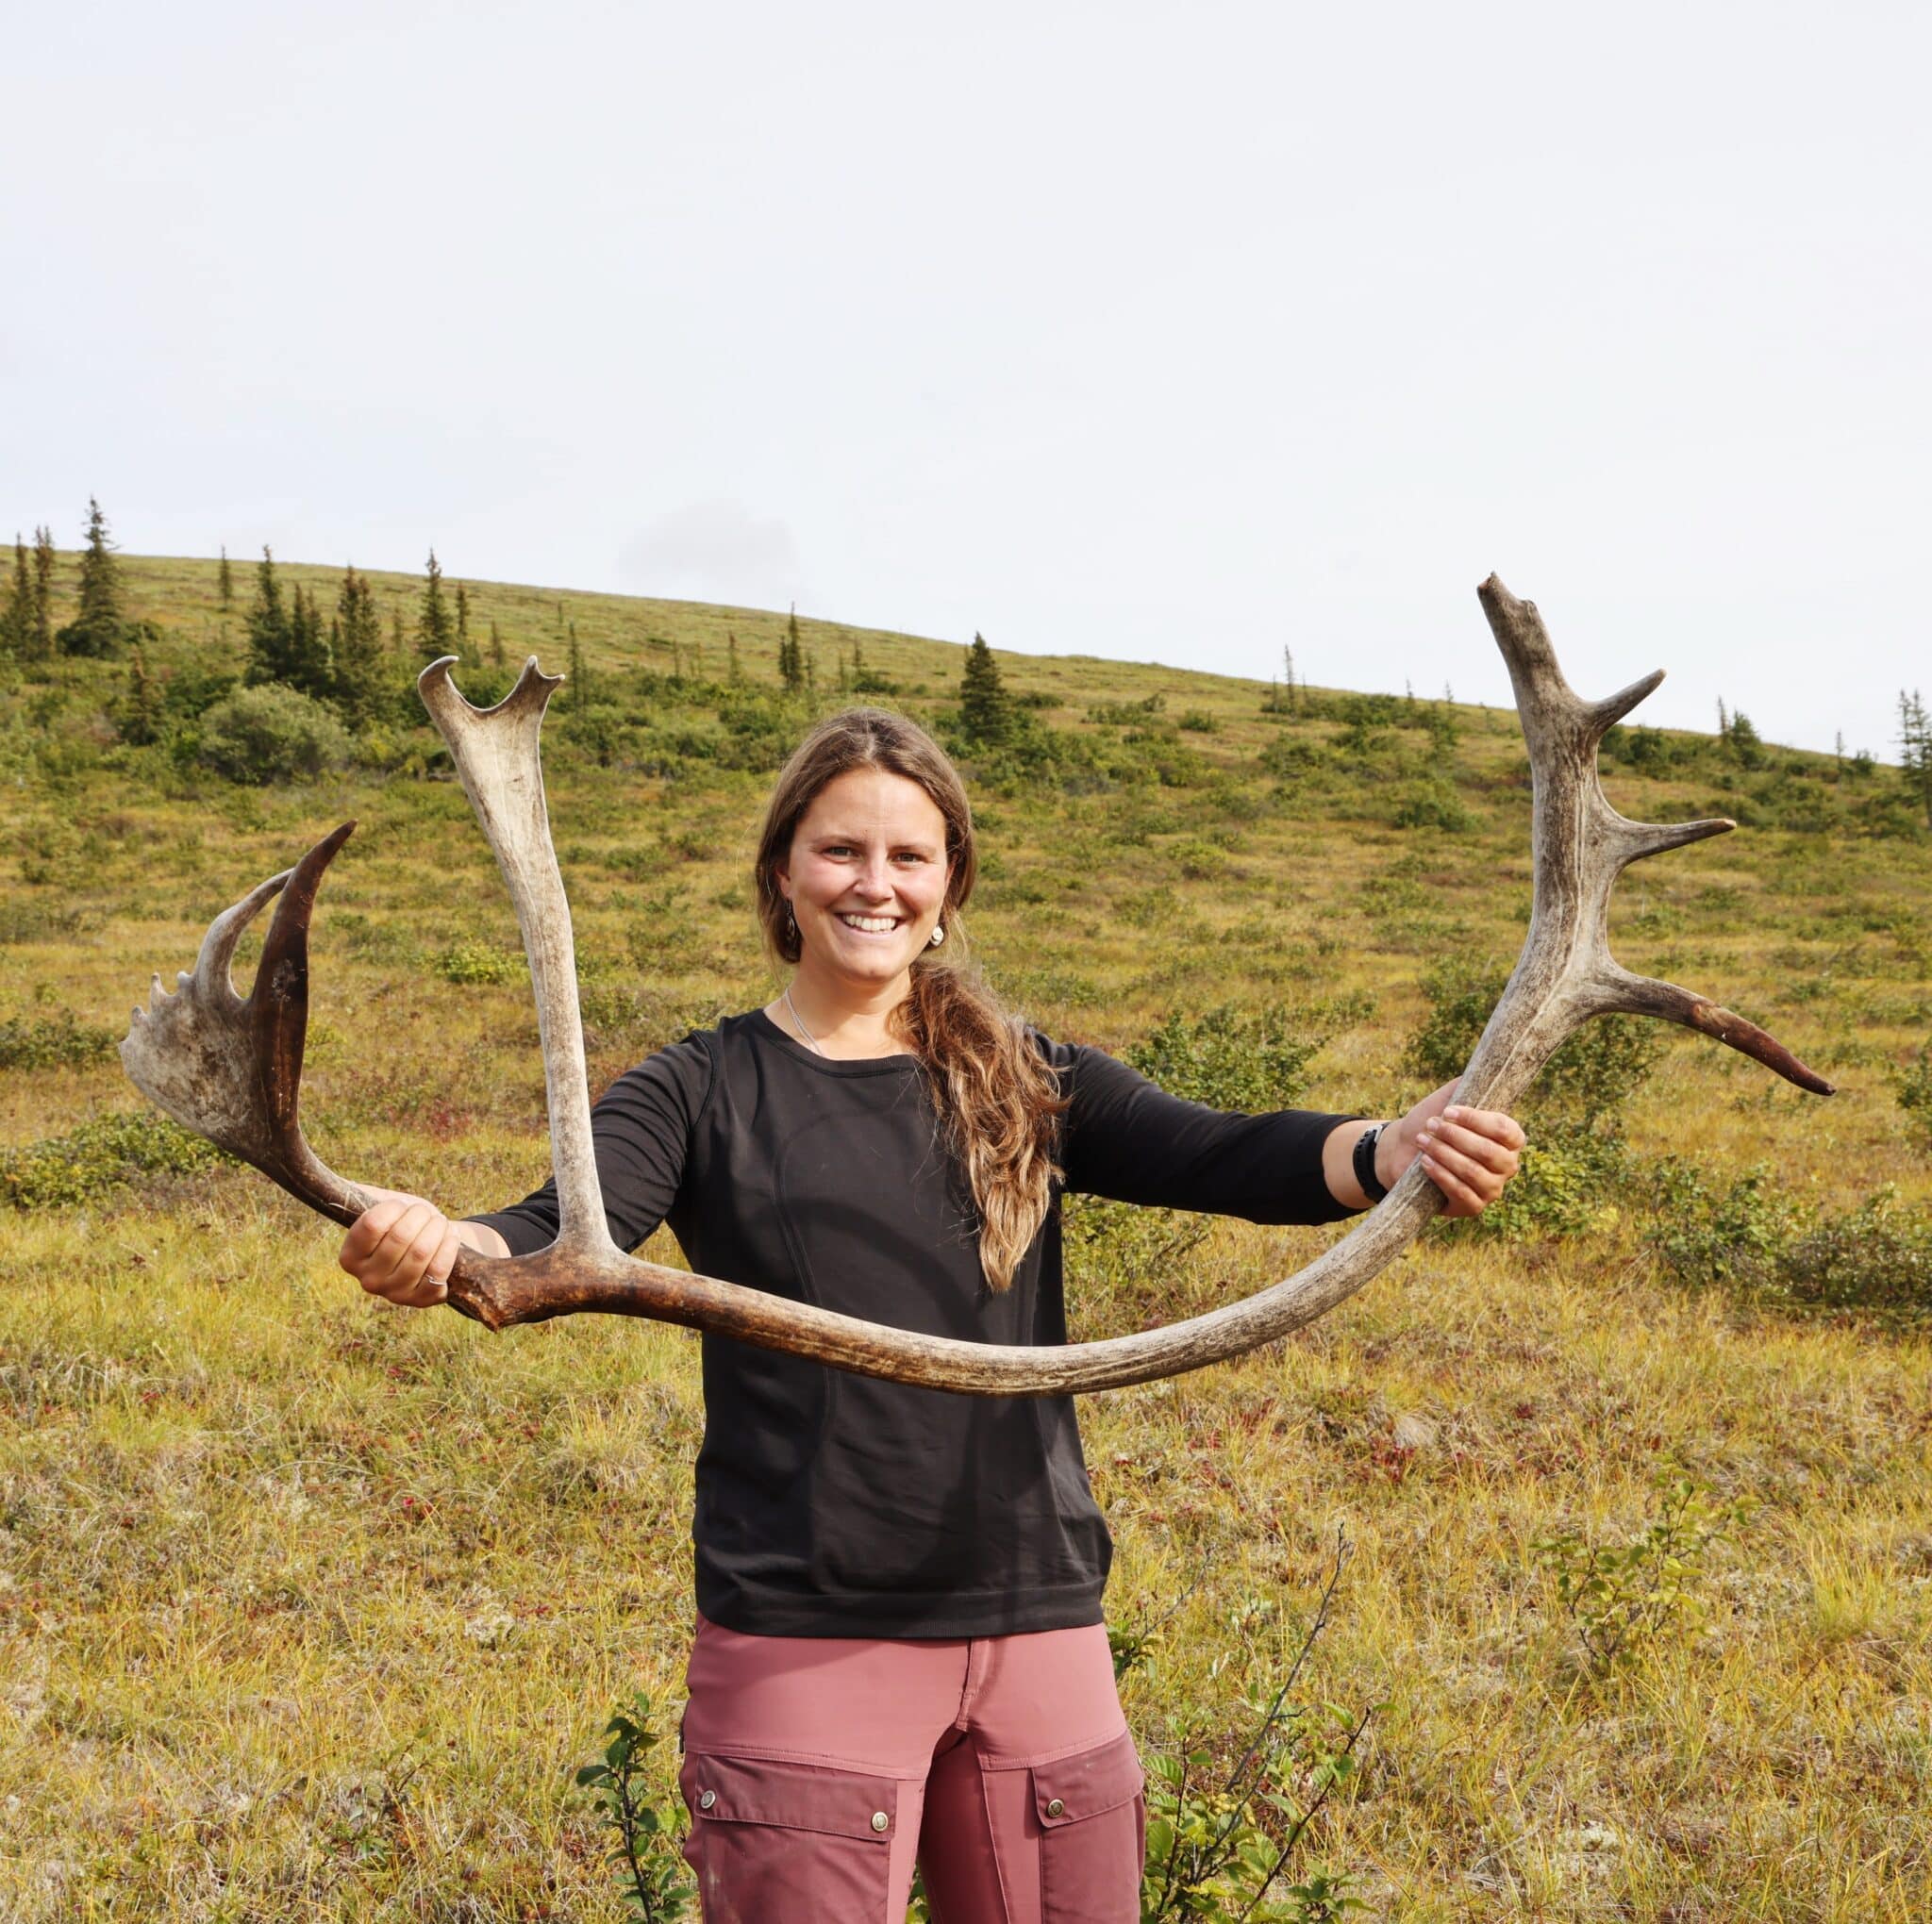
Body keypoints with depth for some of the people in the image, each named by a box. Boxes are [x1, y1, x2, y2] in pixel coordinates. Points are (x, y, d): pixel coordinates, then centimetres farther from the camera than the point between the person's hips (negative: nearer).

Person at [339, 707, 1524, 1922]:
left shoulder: (1022, 1084, 8)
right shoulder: (706, 1090, 1)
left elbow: (1220, 1158, -5)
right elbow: (560, 1237, -14)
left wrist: (1391, 1151, -26)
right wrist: (435, 1249, -38)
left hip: (1039, 1631, 3)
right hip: (806, 1639, -3)